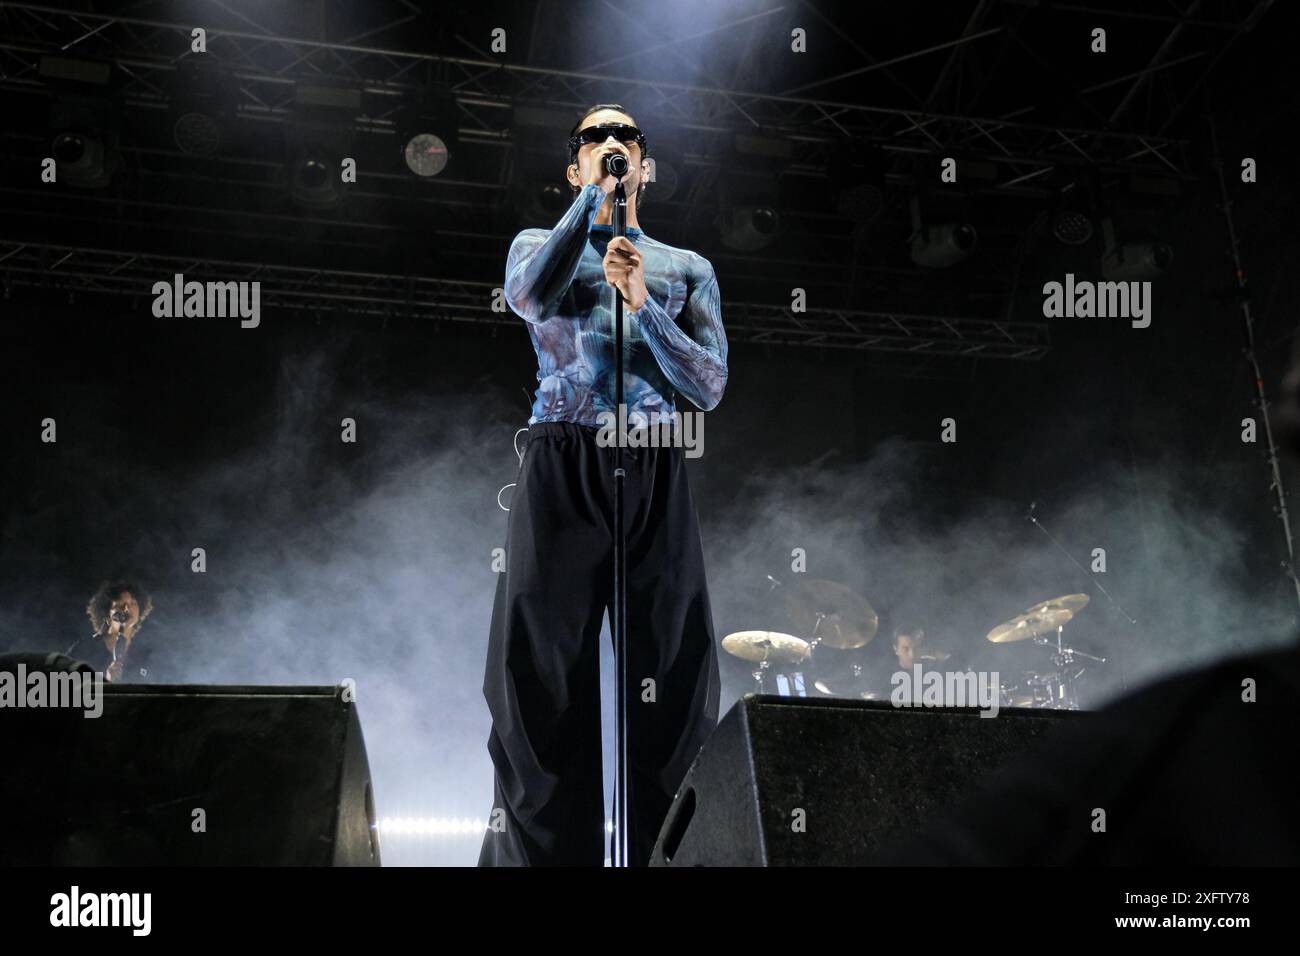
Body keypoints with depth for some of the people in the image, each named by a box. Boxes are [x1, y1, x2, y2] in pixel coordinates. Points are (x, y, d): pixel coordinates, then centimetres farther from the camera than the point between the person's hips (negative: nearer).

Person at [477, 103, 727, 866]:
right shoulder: (540, 244, 14)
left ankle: (665, 849, 6)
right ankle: (543, 848, 4)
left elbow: (709, 387, 4)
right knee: (546, 668, -4)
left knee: (671, 672, -2)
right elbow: (531, 296, -12)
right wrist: (596, 195, -6)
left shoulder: (686, 269, 17)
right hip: (561, 470, -1)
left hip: (655, 478, 2)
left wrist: (642, 303, -7)